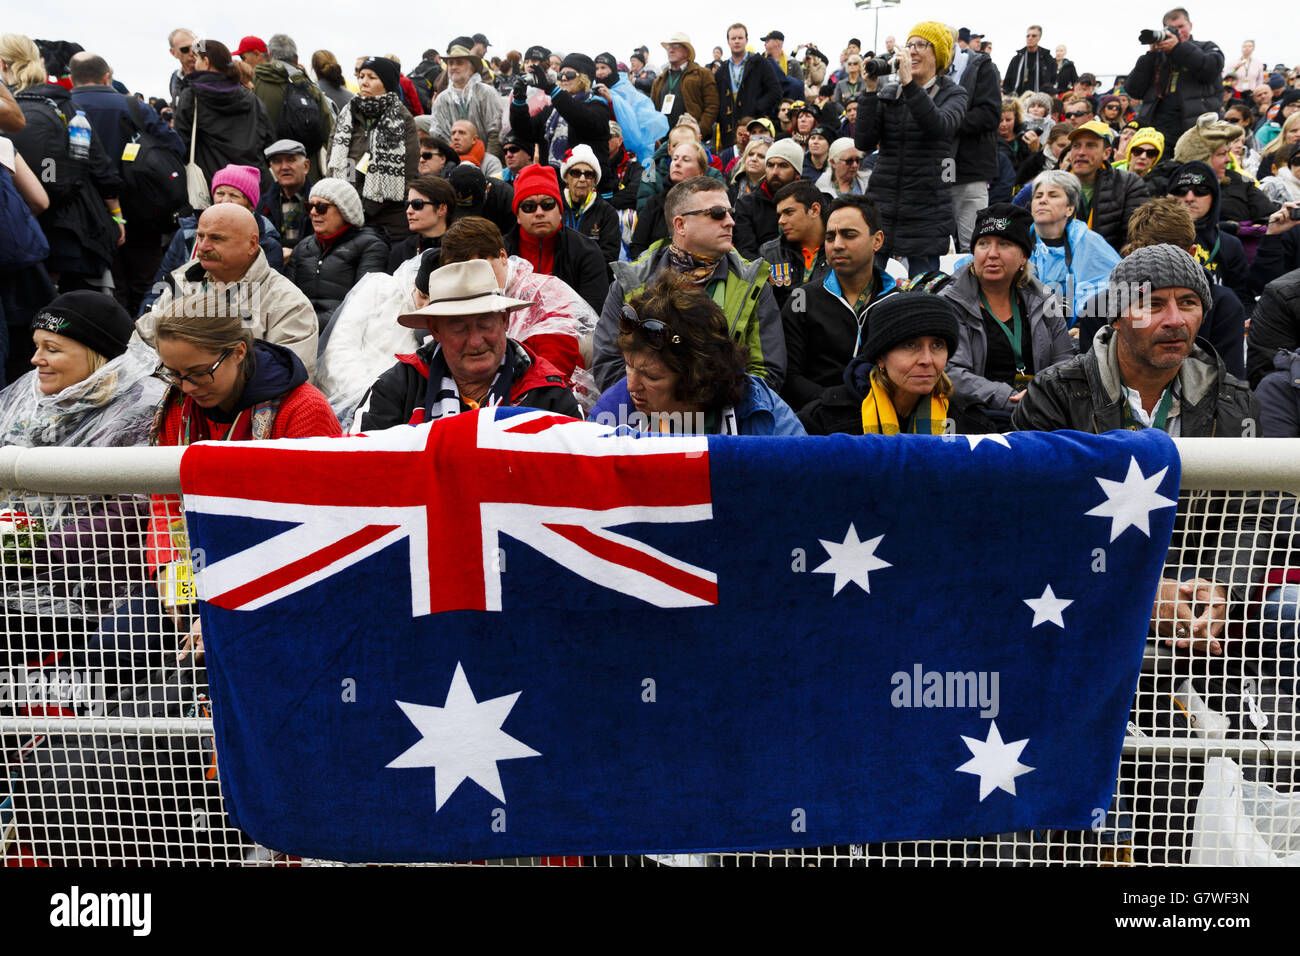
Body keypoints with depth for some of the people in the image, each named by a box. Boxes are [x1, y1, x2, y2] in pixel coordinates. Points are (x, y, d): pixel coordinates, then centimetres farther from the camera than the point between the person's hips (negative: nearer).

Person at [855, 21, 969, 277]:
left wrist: (909, 84, -22)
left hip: (926, 214, -2)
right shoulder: (888, 93, 11)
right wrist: (870, 91, -7)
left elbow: (939, 126, -19)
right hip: (882, 207, 3)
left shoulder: (952, 95, 4)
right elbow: (864, 143, -1)